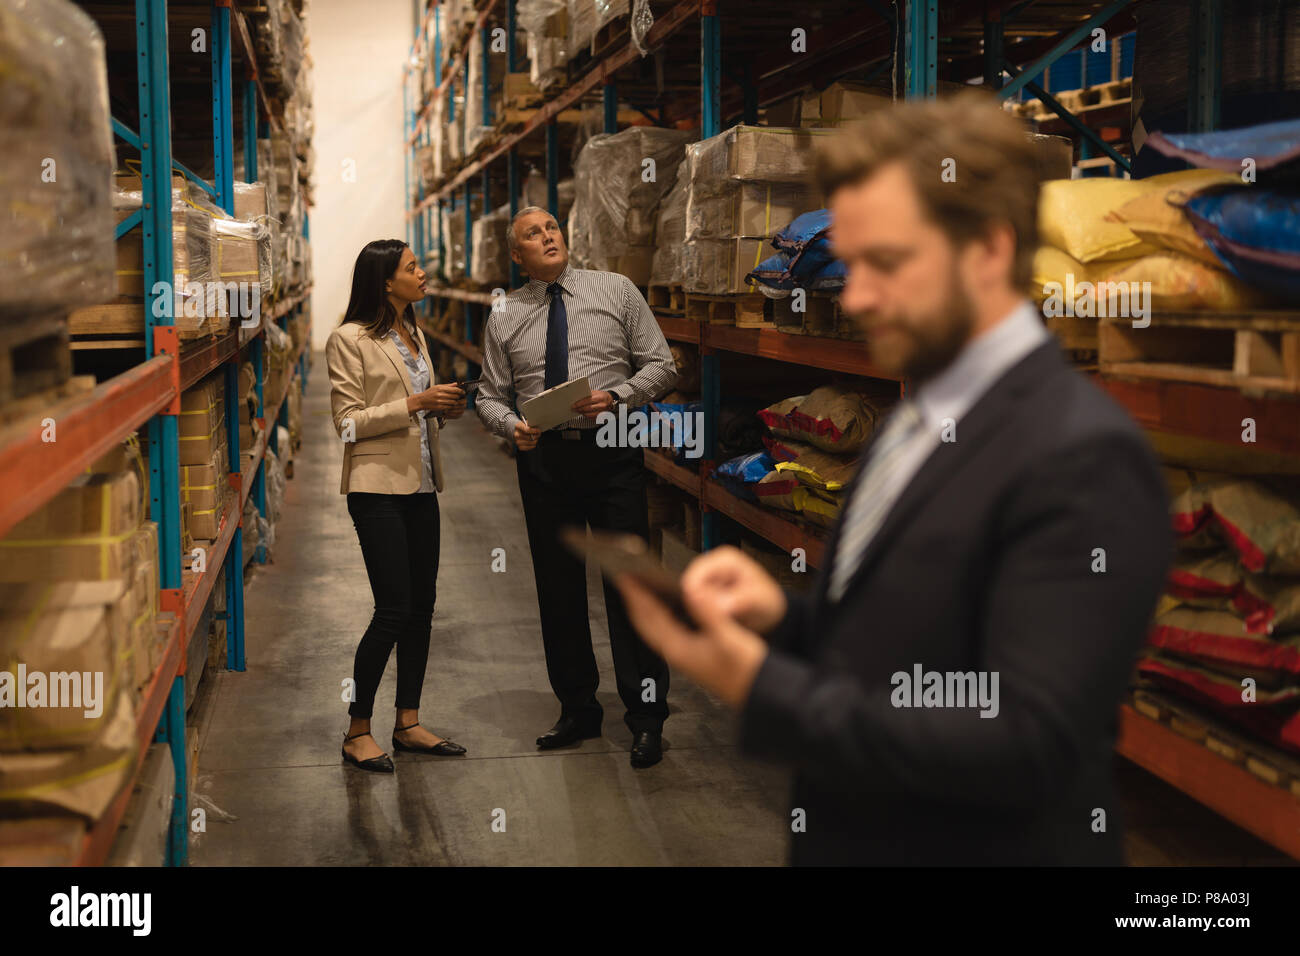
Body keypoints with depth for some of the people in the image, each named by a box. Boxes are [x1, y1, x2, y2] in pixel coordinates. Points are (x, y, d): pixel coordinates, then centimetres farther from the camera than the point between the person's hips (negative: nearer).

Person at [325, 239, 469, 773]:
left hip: (420, 485, 8)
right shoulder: (350, 339, -8)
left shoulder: (414, 334, 16)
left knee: (422, 607, 8)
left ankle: (408, 724, 17)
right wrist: (415, 404, -19)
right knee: (394, 609, -9)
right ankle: (357, 733, 4)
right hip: (378, 488, -8)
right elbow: (348, 422, -12)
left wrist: (443, 409, 3)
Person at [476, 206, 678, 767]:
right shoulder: (505, 317, 9)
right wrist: (512, 425, -11)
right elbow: (490, 396, 10)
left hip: (611, 452, -2)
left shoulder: (616, 291, 4)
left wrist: (616, 396, -14)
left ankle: (646, 717, 7)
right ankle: (578, 709, 24)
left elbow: (661, 365, 3)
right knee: (558, 589, 9)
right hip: (542, 459, 3)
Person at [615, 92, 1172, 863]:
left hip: (983, 846, -7)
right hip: (845, 838, 7)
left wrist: (758, 688, -26)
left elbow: (1028, 745, -26)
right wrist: (780, 615, -10)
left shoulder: (1084, 457, -21)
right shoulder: (916, 419, 6)